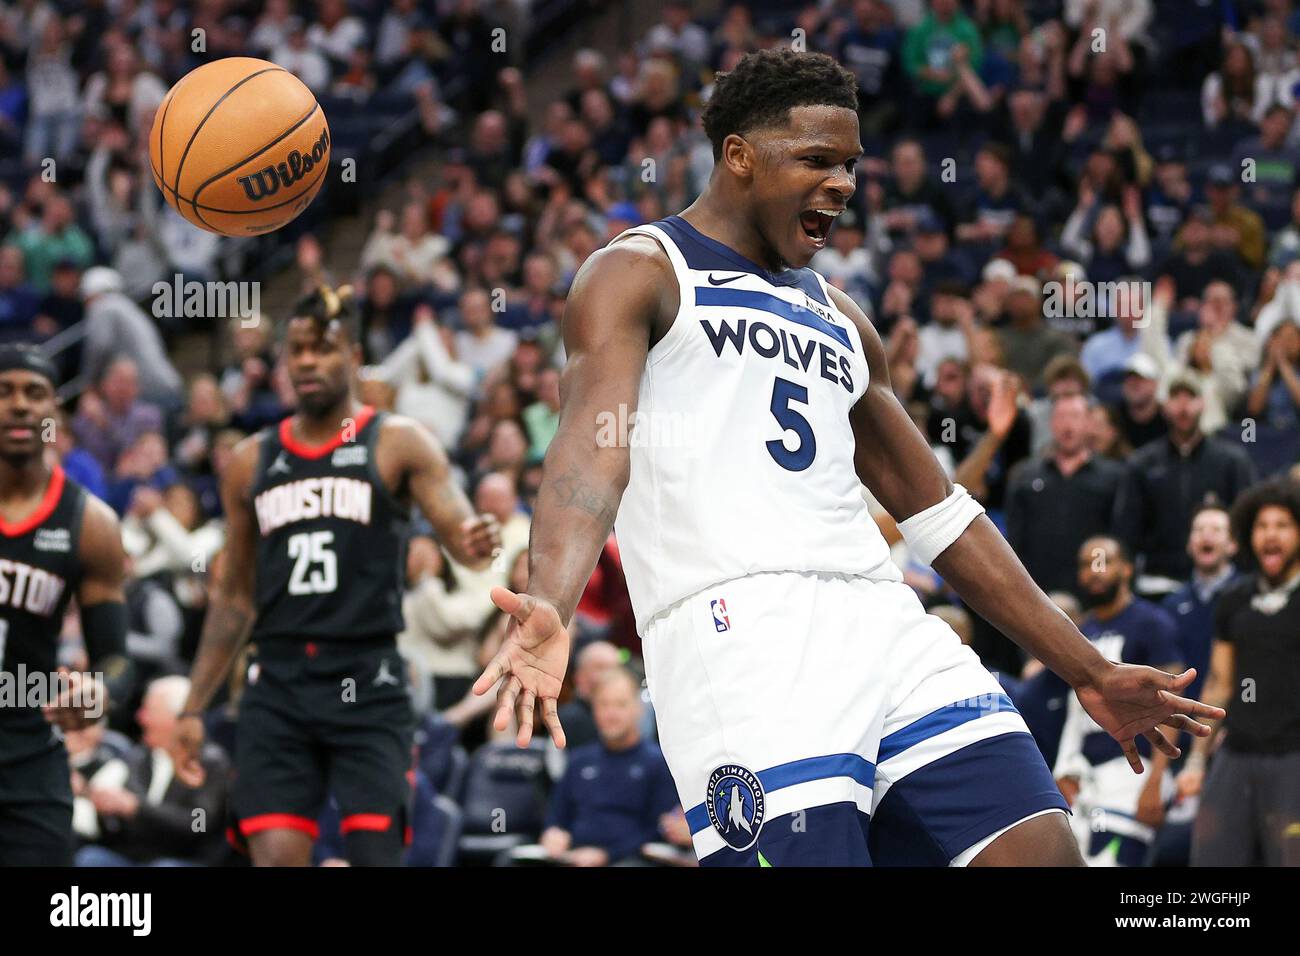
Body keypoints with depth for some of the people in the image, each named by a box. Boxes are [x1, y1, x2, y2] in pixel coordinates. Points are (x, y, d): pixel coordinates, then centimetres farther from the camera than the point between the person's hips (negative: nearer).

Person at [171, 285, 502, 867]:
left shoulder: (397, 444, 3)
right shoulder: (250, 463, 14)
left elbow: (459, 533, -9)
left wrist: (476, 544, -34)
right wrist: (193, 708, 15)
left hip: (368, 686, -3)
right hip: (279, 687, 3)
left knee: (375, 857, -8)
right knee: (275, 860, -7)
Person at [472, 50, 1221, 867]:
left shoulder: (839, 319, 27)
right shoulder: (638, 274, 7)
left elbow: (938, 512, 31)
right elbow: (593, 447, -11)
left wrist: (1090, 673, 29)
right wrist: (551, 609, -31)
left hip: (884, 619, 6)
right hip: (739, 636, -6)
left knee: (1042, 852, -9)